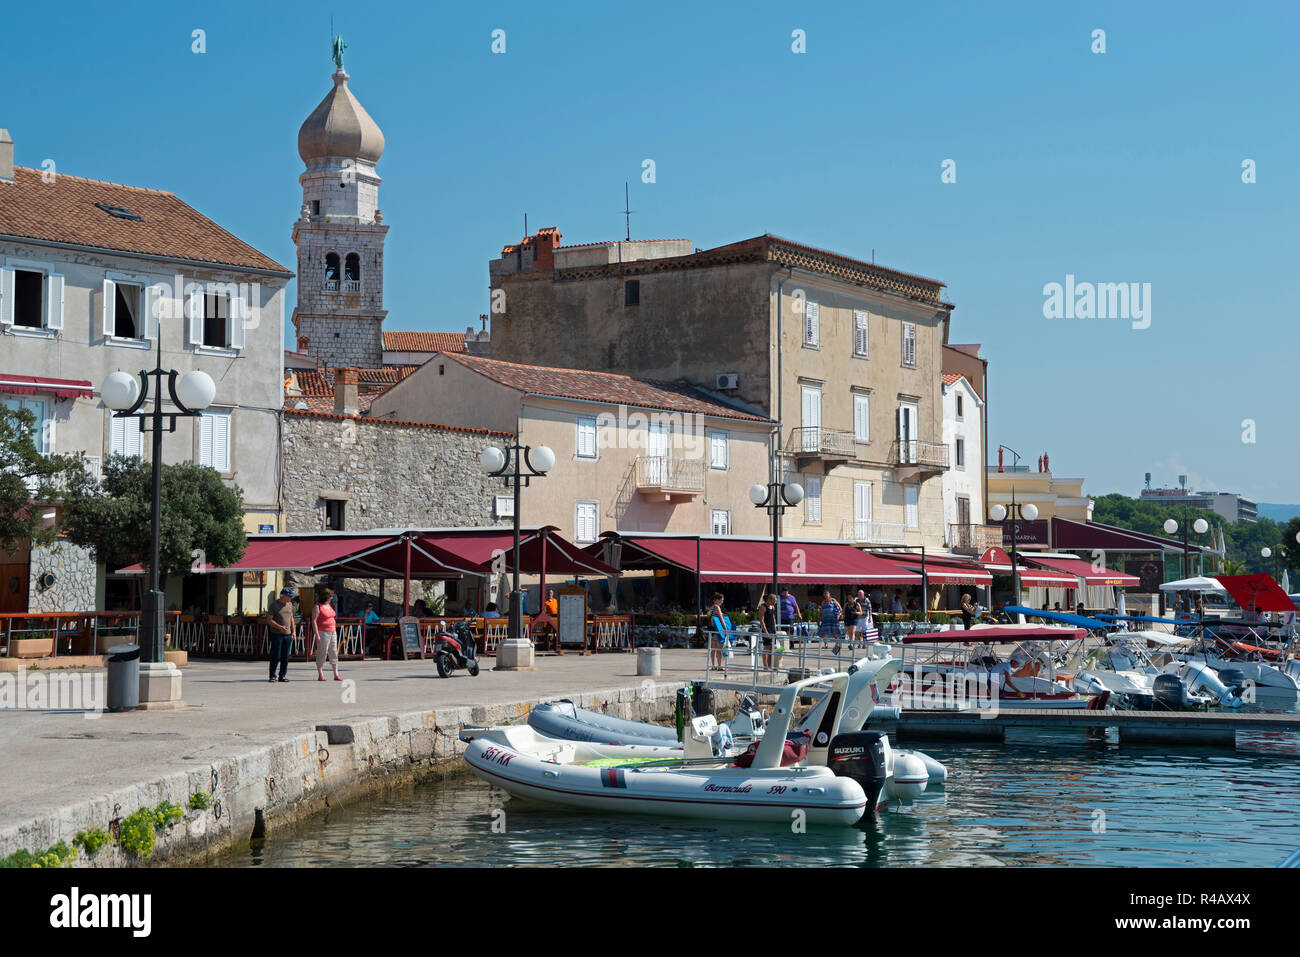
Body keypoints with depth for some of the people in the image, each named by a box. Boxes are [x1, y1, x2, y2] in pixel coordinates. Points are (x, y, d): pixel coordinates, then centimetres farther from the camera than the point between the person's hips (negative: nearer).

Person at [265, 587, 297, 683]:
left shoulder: (290, 604, 11)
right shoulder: (273, 605, -6)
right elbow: (269, 620, -8)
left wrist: (293, 631, 14)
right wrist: (280, 627, -19)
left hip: (287, 635, 5)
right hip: (276, 634, -5)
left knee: (285, 657, 4)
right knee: (276, 656, -6)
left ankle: (282, 676, 10)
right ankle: (272, 676, 4)